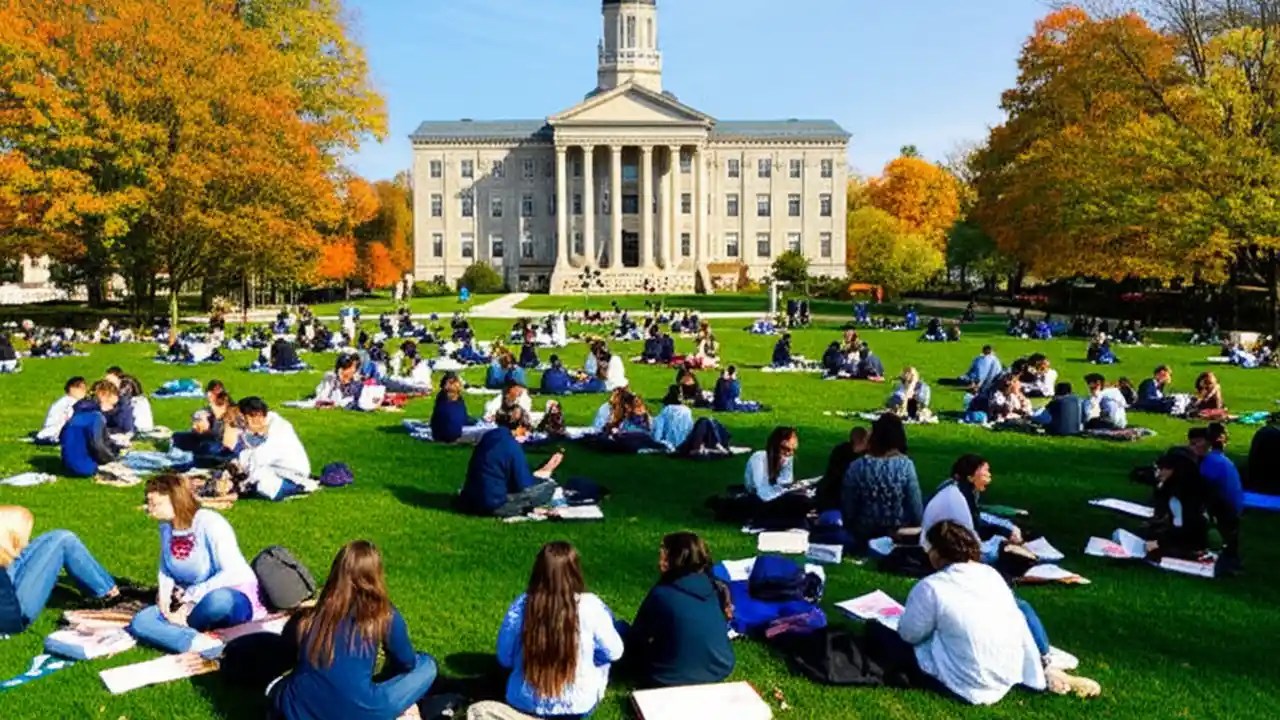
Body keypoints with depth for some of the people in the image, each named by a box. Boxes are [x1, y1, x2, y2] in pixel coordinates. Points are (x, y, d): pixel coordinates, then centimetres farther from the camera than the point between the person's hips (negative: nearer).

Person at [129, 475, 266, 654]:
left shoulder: (210, 523, -17)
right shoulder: (166, 527, 4)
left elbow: (232, 573, -21)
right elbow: (165, 569, 14)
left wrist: (192, 599, -23)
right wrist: (164, 594, -6)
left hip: (235, 597, -6)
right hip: (190, 604, 7)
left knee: (218, 599, -41)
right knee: (140, 621, -18)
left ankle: (172, 632, -15)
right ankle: (199, 643, -36)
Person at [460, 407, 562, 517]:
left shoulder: (488, 436, 7)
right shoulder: (512, 446, -15)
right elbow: (524, 486, -11)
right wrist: (547, 470, 3)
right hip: (493, 504, -8)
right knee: (549, 486, -7)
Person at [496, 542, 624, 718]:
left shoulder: (520, 607, -15)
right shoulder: (590, 606, -20)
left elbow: (504, 659, -2)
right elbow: (613, 653, -6)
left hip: (524, 704, 3)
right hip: (579, 706, -2)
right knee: (604, 654, 25)